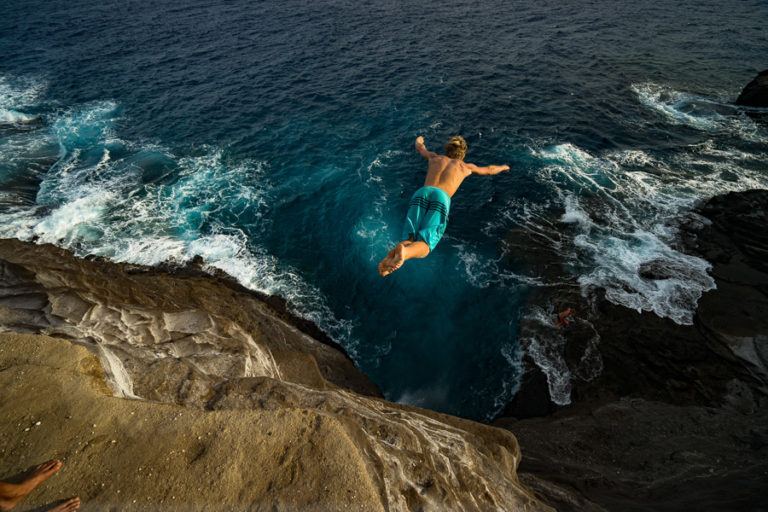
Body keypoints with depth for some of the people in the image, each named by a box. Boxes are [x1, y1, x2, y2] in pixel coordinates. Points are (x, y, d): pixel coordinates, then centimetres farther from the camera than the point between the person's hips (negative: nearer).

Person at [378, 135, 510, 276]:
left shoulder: (436, 158, 37)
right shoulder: (465, 166, 33)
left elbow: (420, 149, 59)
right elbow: (489, 170, 52)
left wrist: (418, 141, 83)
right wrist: (503, 167, 74)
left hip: (421, 193, 3)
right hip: (441, 197, -2)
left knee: (409, 240, -10)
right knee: (424, 244, -16)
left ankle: (396, 251, -47)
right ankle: (404, 253, -52)